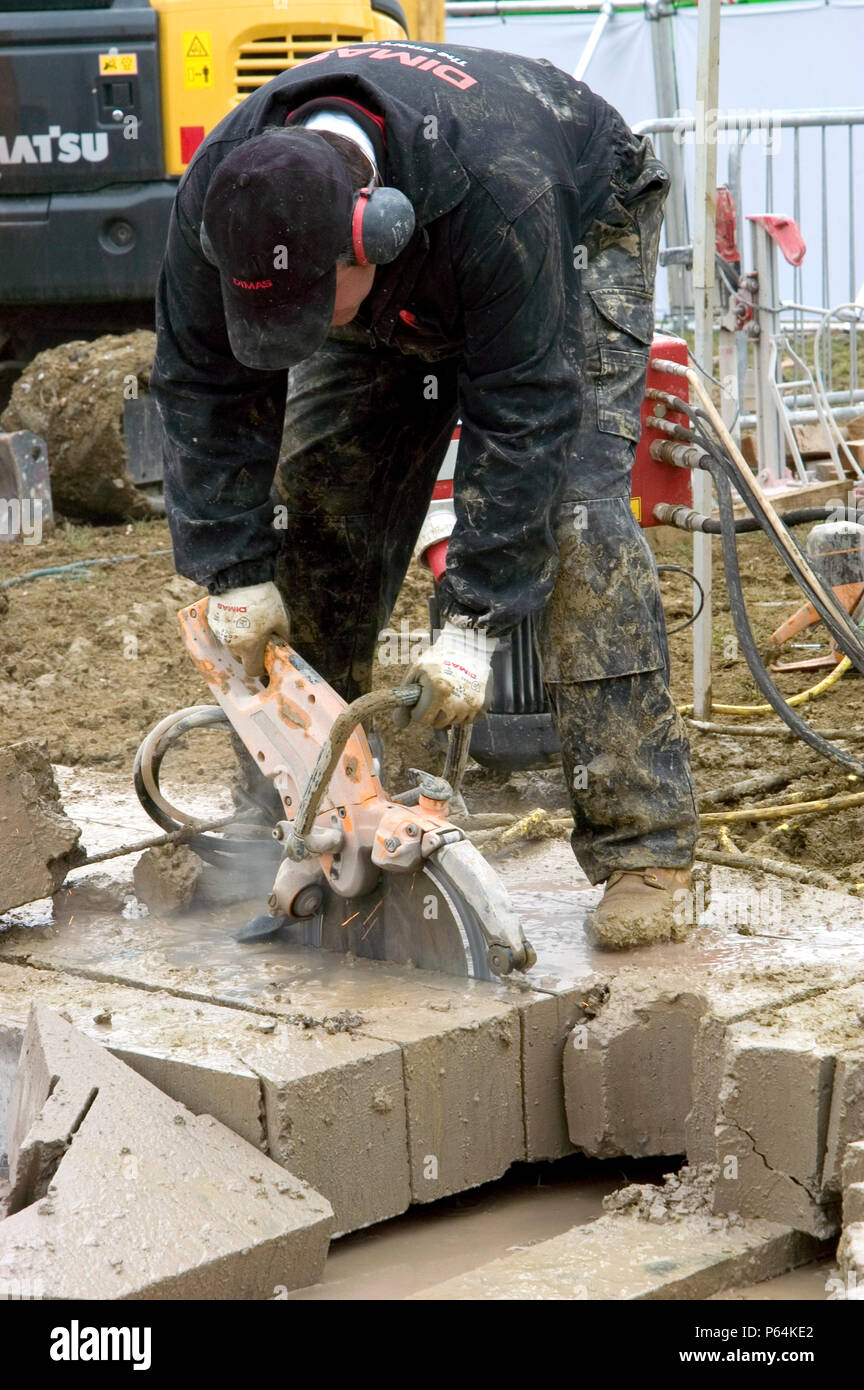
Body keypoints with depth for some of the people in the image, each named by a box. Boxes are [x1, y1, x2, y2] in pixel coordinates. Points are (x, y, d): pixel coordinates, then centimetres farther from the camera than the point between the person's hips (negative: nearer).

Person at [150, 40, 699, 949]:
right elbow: (205, 387, -20)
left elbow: (518, 416, -39)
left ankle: (643, 848, -22)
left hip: (579, 235, -5)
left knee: (574, 511, -22)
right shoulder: (218, 194, -32)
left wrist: (473, 626, -38)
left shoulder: (494, 192, -45)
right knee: (316, 500, -7)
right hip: (404, 287, 5)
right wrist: (238, 574, -26)